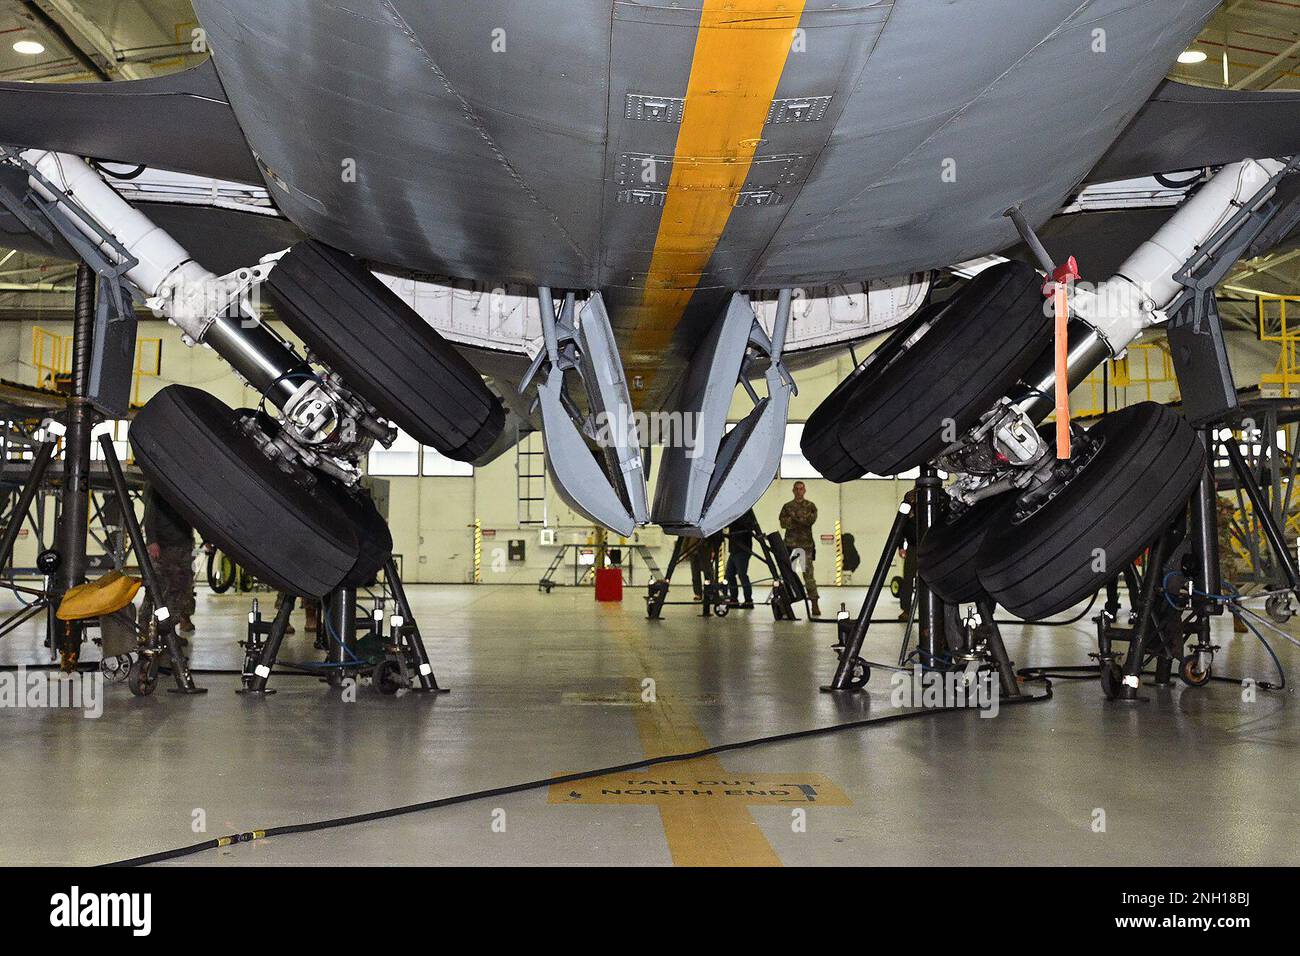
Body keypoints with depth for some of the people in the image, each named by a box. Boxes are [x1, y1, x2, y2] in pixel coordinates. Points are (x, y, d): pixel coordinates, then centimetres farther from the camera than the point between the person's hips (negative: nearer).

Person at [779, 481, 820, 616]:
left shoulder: (810, 506, 10)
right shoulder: (787, 506, 12)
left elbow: (812, 519, -8)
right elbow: (783, 522, -3)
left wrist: (794, 516, -10)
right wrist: (803, 520, -11)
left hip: (806, 544, -1)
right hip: (790, 543, 2)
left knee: (808, 573, -6)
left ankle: (815, 604, -6)